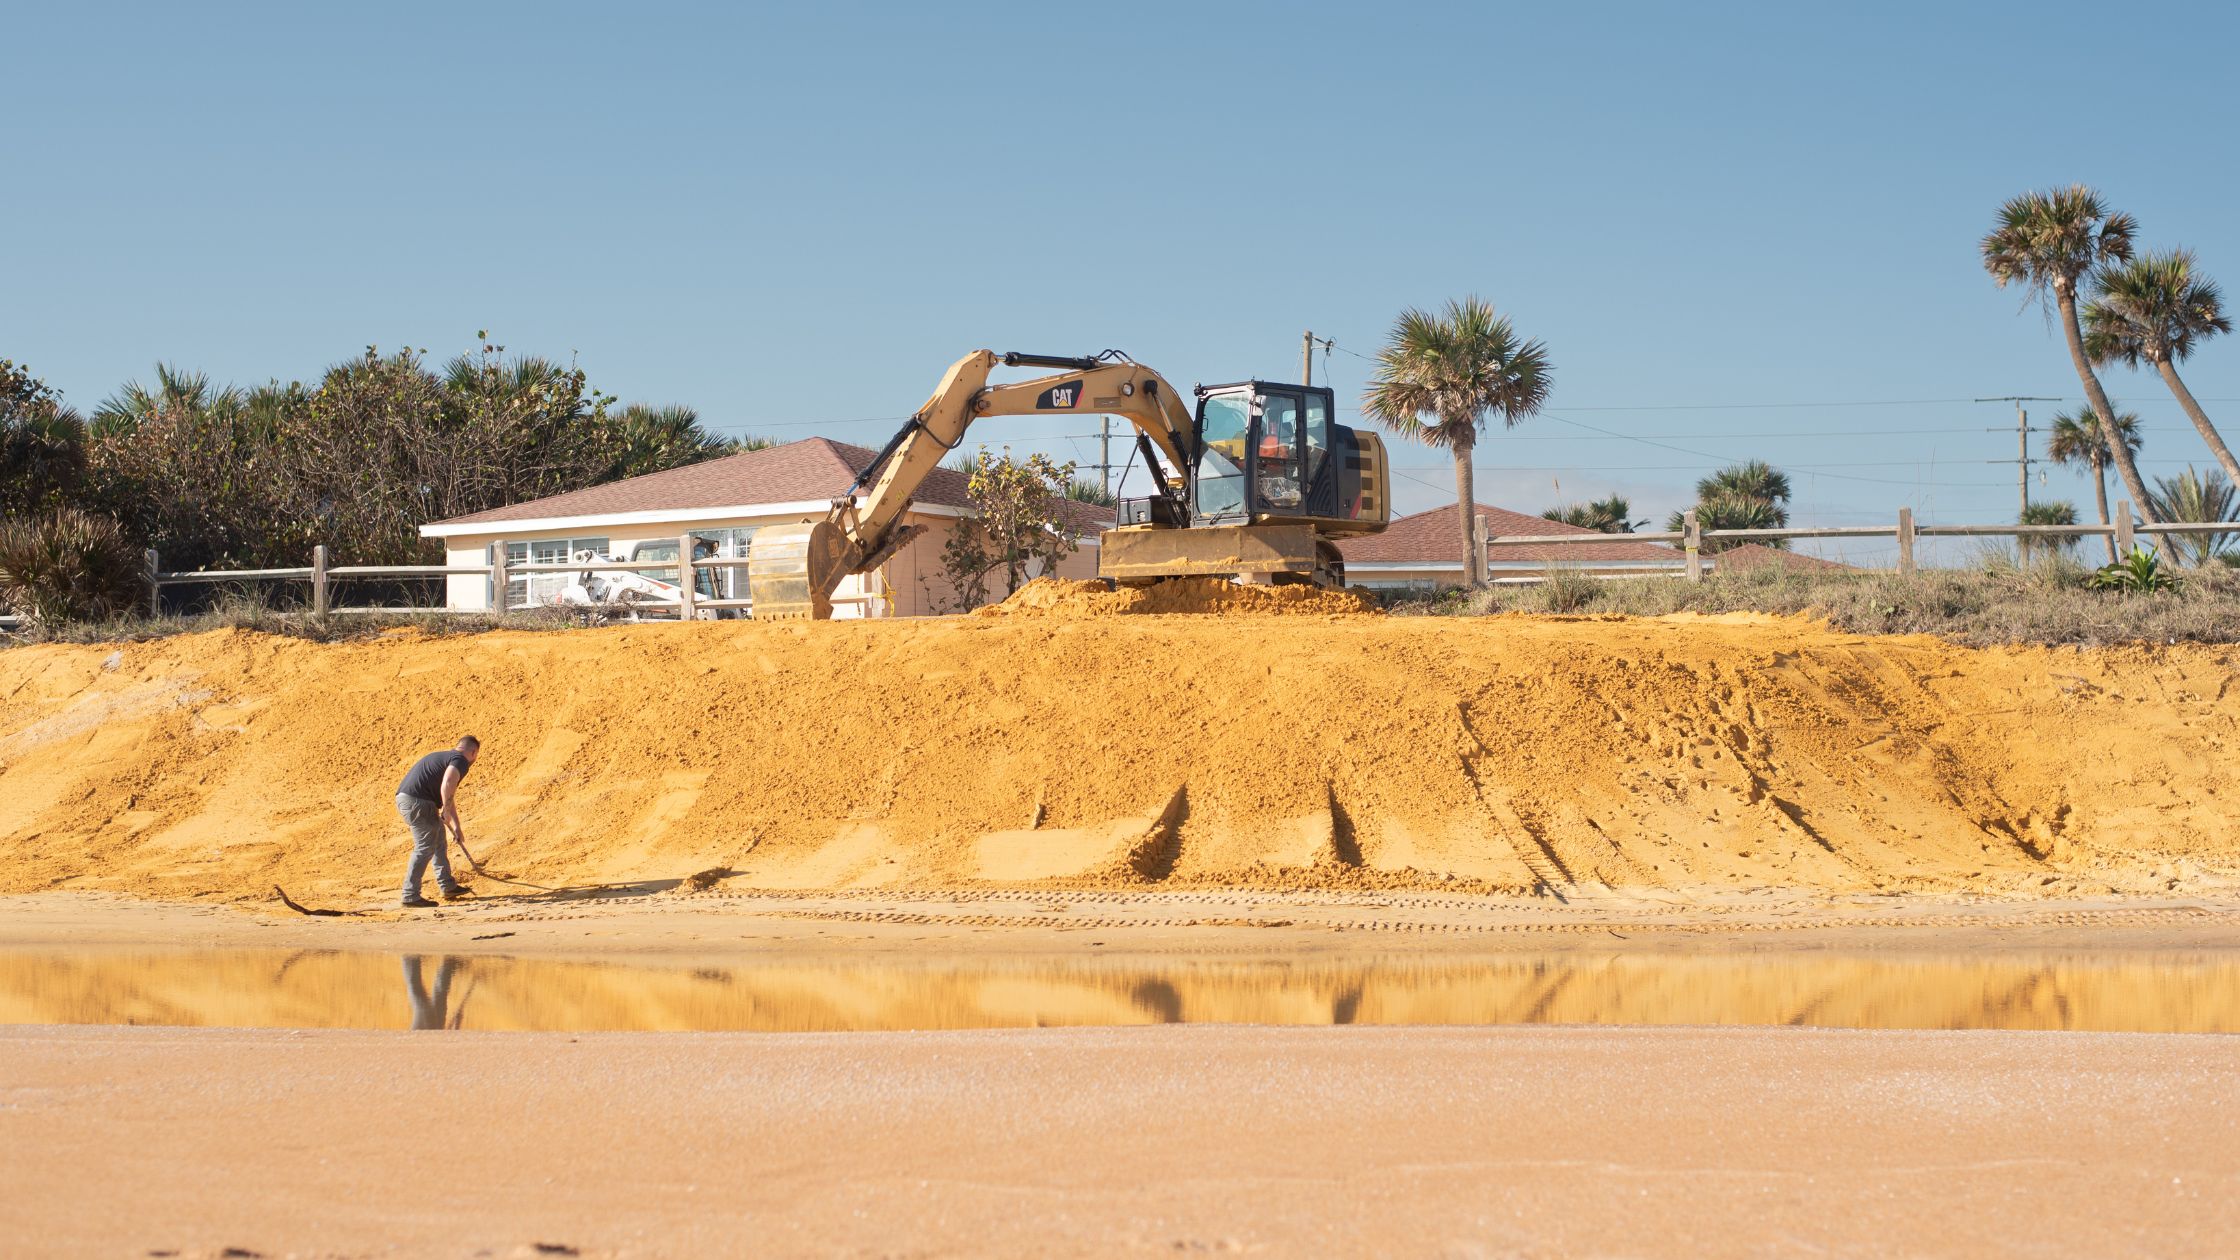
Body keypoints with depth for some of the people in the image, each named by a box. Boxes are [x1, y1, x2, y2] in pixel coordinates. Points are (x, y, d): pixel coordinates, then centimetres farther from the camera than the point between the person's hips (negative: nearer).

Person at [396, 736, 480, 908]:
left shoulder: (445, 756, 27)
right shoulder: (461, 761, -4)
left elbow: (449, 797, 37)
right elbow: (447, 784, -25)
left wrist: (456, 826, 43)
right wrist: (446, 811, -13)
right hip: (417, 801, -10)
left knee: (439, 840, 20)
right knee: (425, 848, -6)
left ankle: (447, 887, 27)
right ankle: (410, 897, -7)